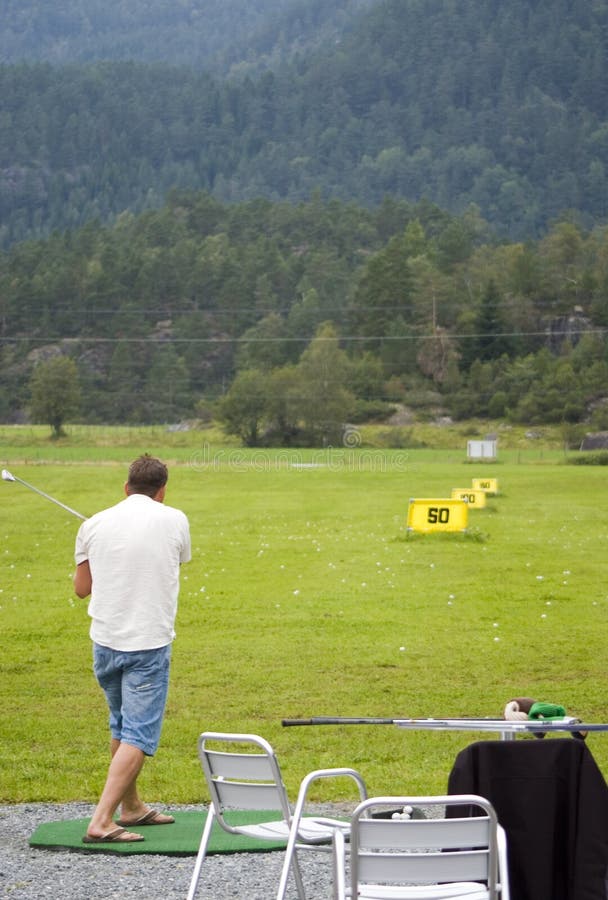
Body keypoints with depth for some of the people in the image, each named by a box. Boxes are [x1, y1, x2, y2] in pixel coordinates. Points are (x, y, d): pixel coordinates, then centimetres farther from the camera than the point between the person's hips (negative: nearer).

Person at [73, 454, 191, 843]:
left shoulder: (94, 525, 1)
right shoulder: (174, 521, -3)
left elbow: (82, 587, 9)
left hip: (105, 640, 4)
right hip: (150, 643, -4)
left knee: (123, 726, 21)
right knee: (139, 734, -4)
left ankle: (131, 807, 33)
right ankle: (101, 821, -14)